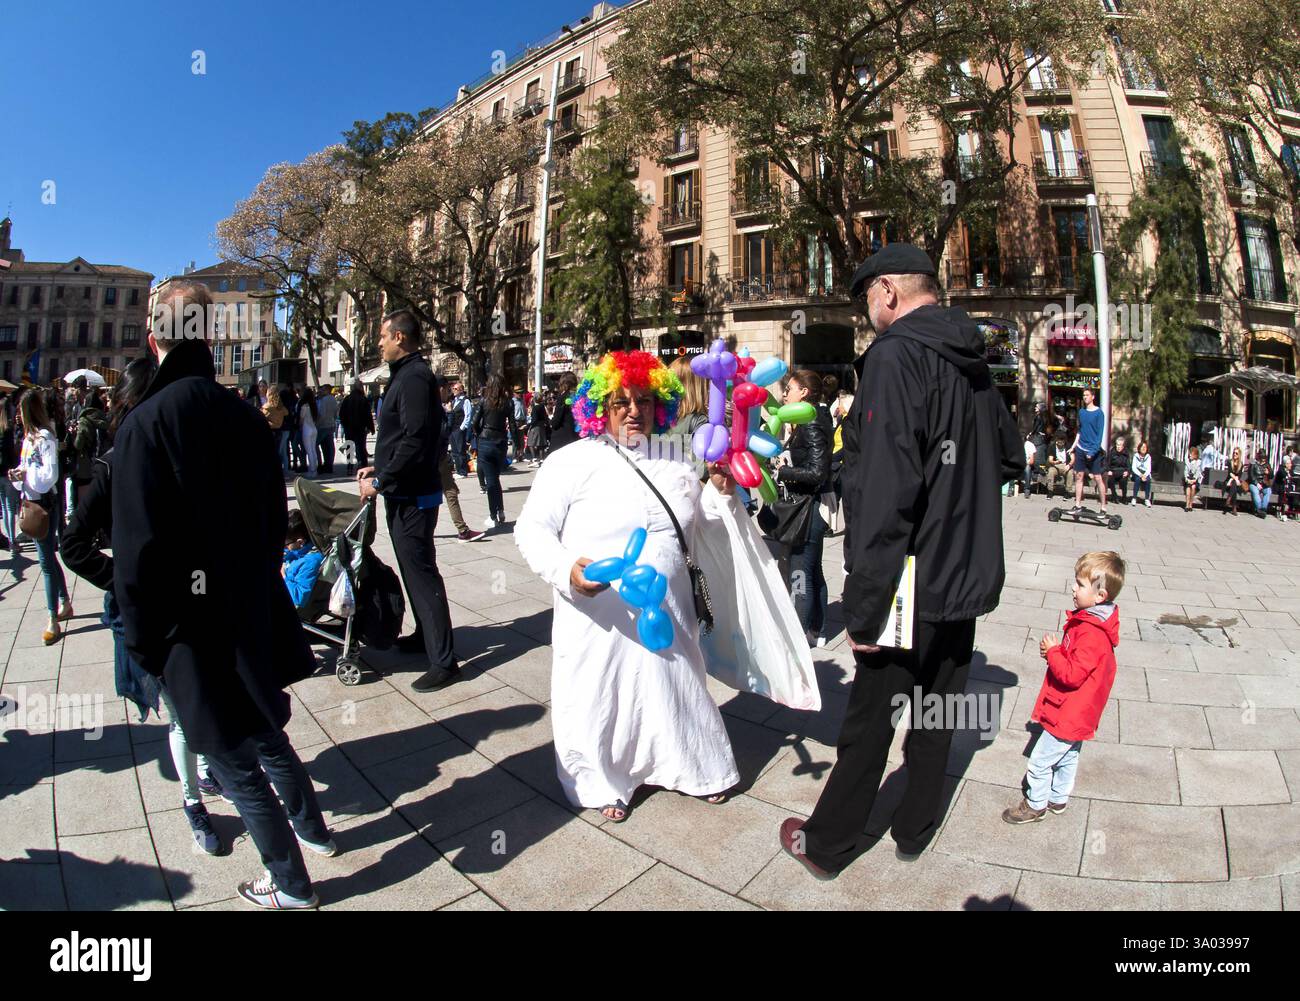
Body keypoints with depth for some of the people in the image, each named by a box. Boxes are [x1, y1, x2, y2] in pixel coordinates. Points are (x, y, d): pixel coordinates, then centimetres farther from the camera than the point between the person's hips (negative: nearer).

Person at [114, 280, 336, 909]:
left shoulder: (145, 425, -19)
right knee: (268, 735, 26)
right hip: (256, 618, 6)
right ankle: (312, 828, 46)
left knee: (236, 764, 11)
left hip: (196, 634, -6)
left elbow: (137, 554, -18)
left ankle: (291, 886, 28)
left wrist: (142, 640, -4)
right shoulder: (243, 417, -1)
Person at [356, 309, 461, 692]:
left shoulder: (414, 377, -17)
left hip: (413, 497, -11)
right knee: (414, 569, 19)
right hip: (402, 494, 11)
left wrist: (381, 481, -17)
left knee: (421, 572, -8)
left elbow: (415, 442, -24)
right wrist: (378, 468, 15)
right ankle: (425, 635, 35)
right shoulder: (406, 375, 16)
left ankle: (443, 661, -2)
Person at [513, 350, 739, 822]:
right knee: (598, 700, 9)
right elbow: (532, 528, -10)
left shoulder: (675, 463, 10)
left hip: (667, 614, 5)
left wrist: (720, 494, 3)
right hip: (599, 617, -4)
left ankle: (693, 769, 43)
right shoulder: (572, 461, -7)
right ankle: (602, 782, 35)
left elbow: (698, 527, 22)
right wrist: (567, 569, -27)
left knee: (675, 689, 18)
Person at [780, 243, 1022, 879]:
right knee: (937, 713, 20)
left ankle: (826, 846, 26)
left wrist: (864, 607, -23)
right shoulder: (975, 365, 8)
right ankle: (915, 830, 40)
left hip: (913, 588, -7)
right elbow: (1011, 459, 23)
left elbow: (883, 493, -27)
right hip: (968, 582, 8)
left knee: (870, 721, 7)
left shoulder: (895, 356, -18)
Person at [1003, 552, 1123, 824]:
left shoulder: (1092, 634, -30)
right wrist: (1056, 651, -3)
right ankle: (1058, 799, 41)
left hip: (1067, 715, -10)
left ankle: (1035, 805, 22)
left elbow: (1072, 675, -30)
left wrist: (1053, 651, -18)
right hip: (1077, 713, 10)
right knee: (1067, 757, 25)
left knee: (1040, 761, 5)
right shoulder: (1092, 621, 2)